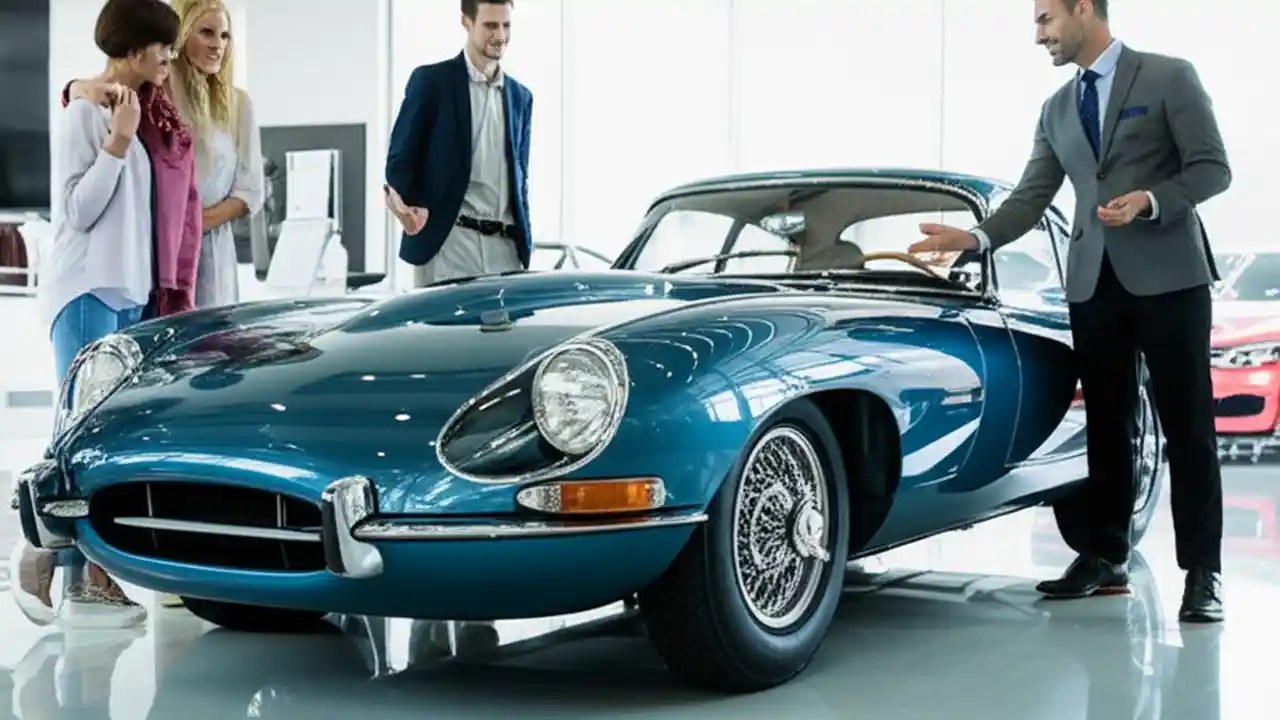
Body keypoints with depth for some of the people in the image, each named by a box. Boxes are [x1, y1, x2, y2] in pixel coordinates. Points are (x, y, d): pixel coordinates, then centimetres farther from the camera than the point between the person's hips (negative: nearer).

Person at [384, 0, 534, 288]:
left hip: (505, 246, 5)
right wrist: (401, 198, -20)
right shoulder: (430, 80, 1)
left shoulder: (520, 96, 17)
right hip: (447, 240, -4)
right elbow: (400, 156, -1)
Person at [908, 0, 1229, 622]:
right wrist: (976, 237, -6)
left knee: (1187, 425, -3)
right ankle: (1105, 558, 13)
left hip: (1168, 274, -5)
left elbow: (1212, 168, -6)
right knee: (1106, 426, 8)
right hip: (1093, 283, 5)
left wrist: (1150, 201, -21)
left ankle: (1202, 571, 0)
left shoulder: (1169, 77, -1)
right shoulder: (1057, 109, 15)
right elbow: (1031, 197, 9)